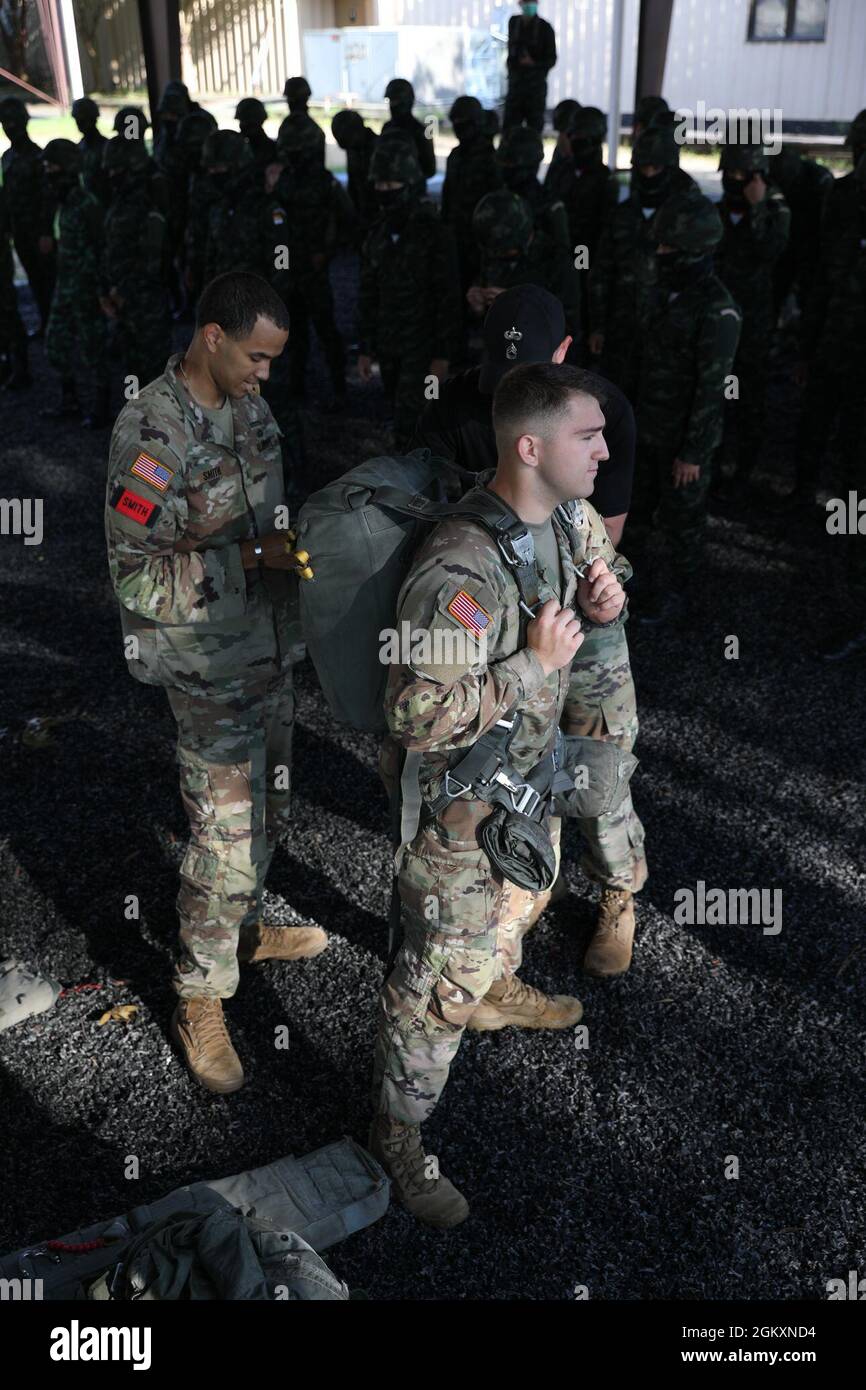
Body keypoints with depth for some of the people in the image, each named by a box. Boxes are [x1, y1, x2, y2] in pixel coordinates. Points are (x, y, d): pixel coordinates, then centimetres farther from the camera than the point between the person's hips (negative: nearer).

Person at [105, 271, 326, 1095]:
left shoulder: (248, 408, 6)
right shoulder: (152, 431, -19)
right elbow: (135, 570, -18)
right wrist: (251, 558, -22)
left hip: (270, 654, 8)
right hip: (212, 673, -8)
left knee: (266, 816, 21)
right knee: (225, 841, -1)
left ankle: (242, 930, 45)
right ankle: (199, 1003, 18)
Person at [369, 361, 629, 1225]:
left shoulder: (568, 514, -7)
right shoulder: (460, 573, -37)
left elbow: (600, 554, 16)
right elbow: (419, 717, -37)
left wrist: (607, 591, -8)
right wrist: (536, 664, -31)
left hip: (532, 773, 9)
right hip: (462, 806, -9)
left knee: (521, 899, 34)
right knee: (443, 980, 5)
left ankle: (498, 992, 66)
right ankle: (397, 1137, 28)